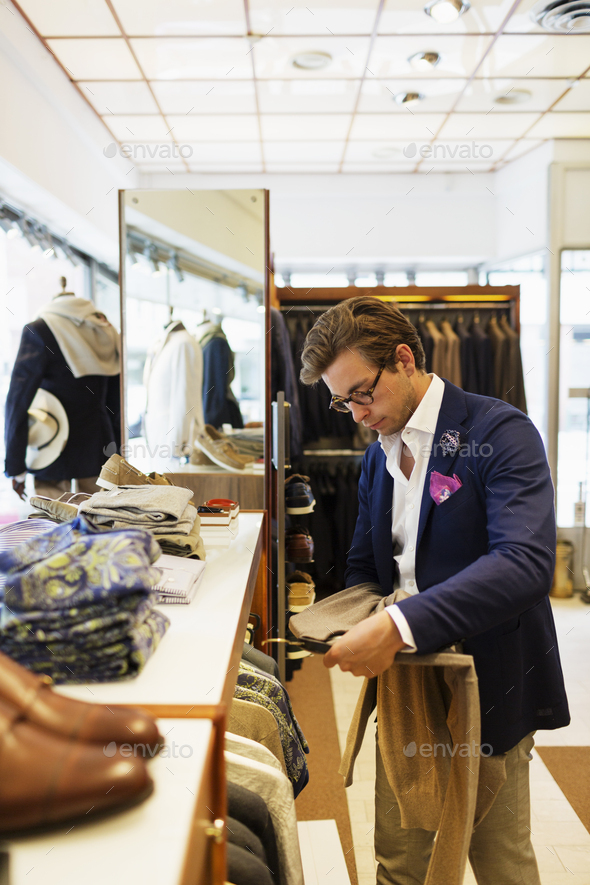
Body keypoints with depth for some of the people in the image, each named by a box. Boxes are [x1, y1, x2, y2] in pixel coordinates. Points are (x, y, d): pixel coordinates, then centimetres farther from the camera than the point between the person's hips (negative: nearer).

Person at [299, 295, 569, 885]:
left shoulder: (500, 432, -15)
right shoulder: (378, 457, 8)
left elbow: (526, 562, -28)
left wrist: (399, 626, -36)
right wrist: (355, 629, -5)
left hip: (486, 687, -5)